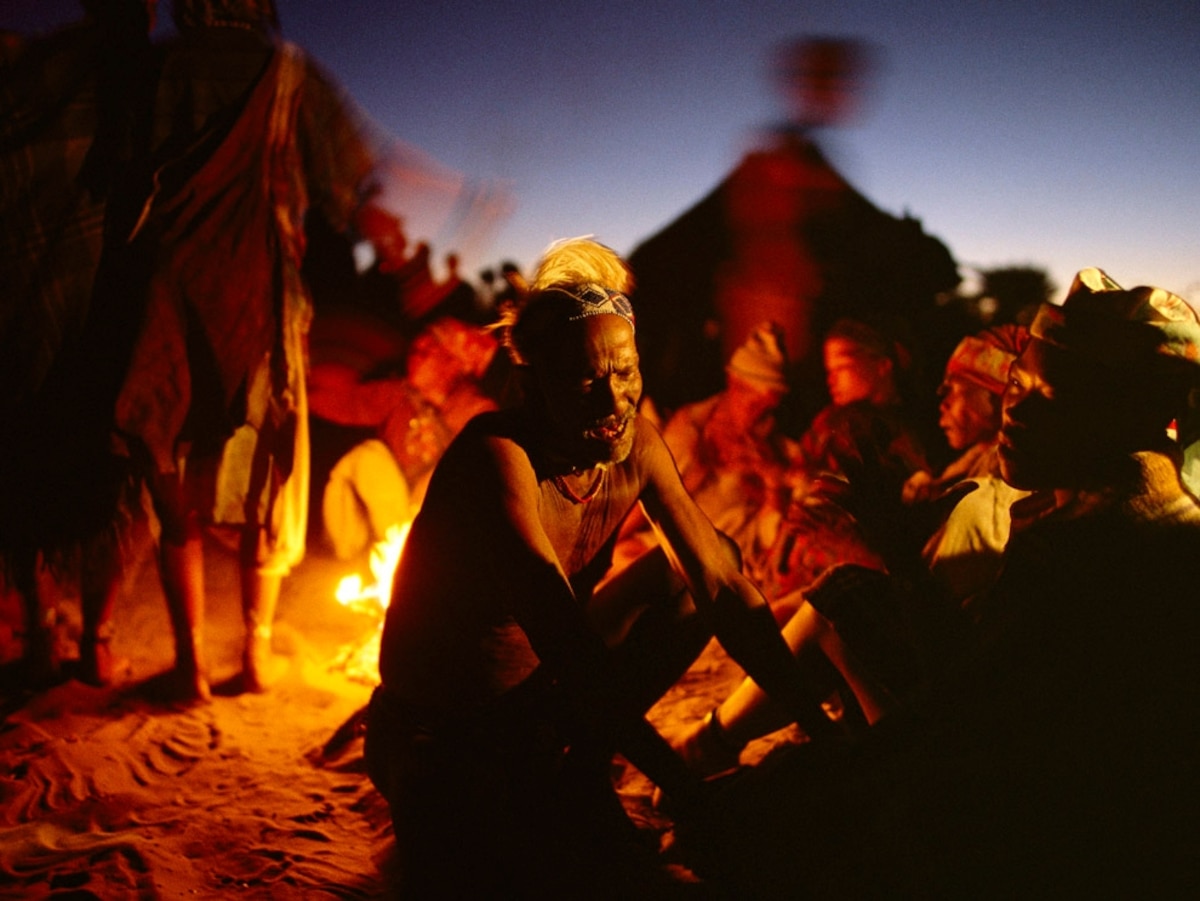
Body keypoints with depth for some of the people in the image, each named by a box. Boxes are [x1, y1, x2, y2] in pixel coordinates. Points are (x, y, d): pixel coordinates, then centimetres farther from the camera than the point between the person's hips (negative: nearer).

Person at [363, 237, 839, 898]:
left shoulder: (635, 445, -8)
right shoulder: (497, 454, -29)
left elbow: (724, 583, -7)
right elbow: (568, 648, -35)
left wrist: (820, 726, -13)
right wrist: (691, 794, -35)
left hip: (541, 701, 7)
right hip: (441, 737, -7)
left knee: (698, 567, 2)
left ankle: (576, 766, 5)